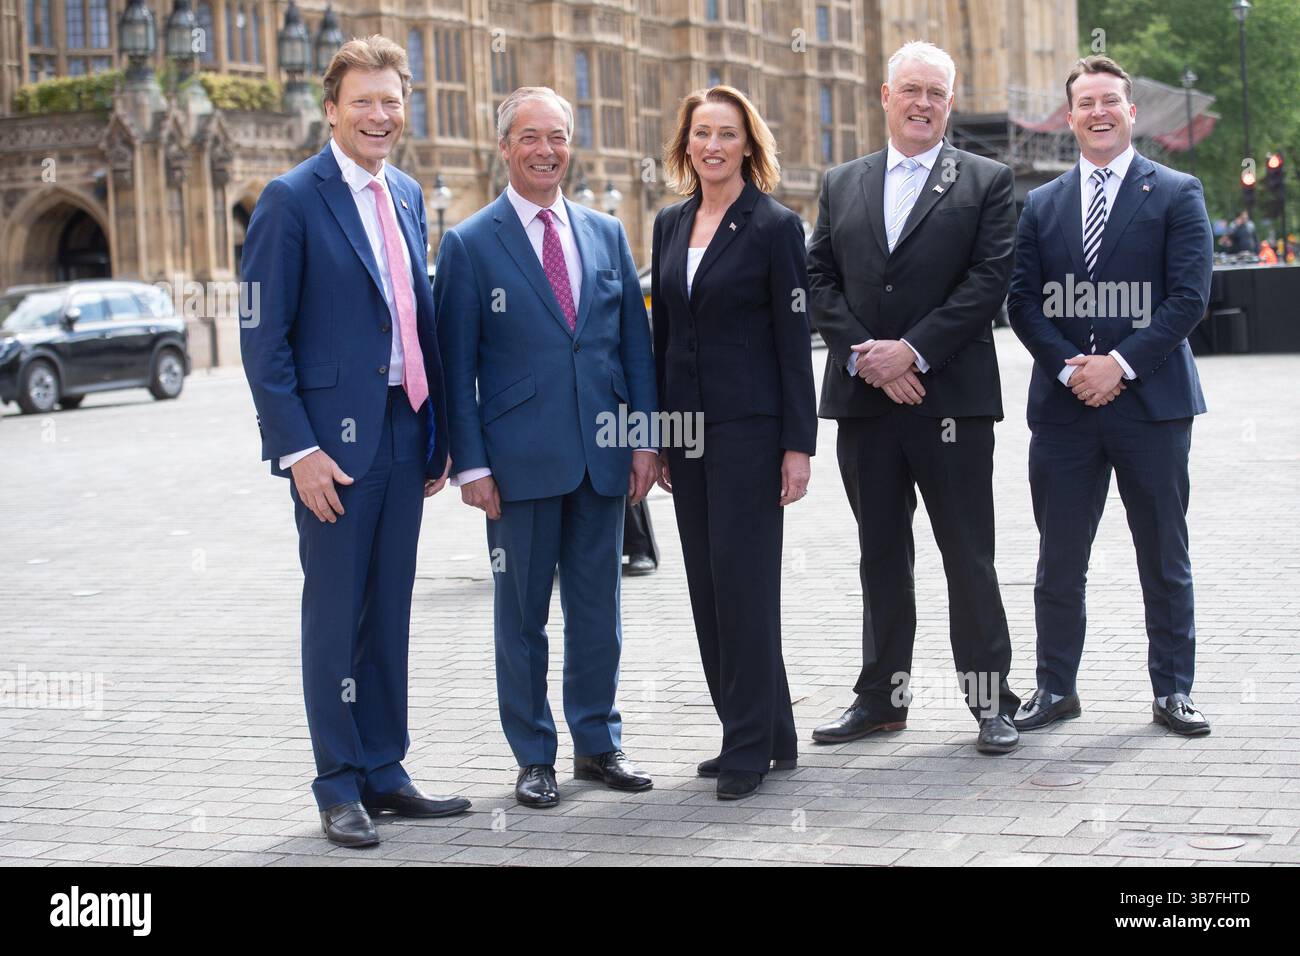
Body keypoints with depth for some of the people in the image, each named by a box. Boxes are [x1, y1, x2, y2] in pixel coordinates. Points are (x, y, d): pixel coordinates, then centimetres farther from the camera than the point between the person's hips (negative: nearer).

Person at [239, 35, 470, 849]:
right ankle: (340, 788, 12)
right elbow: (263, 337, -11)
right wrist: (298, 447, -16)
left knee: (390, 613, 12)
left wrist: (439, 430, 12)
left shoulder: (408, 196, 12)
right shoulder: (292, 200, -8)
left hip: (405, 436, 6)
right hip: (335, 441, -6)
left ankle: (384, 772, 22)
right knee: (335, 615, 2)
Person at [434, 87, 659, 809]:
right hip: (521, 462, -3)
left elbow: (635, 342, 11)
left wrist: (643, 437, 3)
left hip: (602, 454, 4)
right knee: (521, 614, 6)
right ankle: (533, 757, 17)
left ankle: (597, 742, 24)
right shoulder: (469, 245, -2)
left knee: (598, 609, 11)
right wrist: (470, 463, -8)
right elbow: (456, 364, -3)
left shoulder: (607, 234, 10)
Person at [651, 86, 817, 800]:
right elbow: (662, 332, 14)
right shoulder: (670, 225, 11)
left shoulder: (774, 226, -5)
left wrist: (798, 444, -12)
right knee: (707, 583, 8)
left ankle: (752, 745, 2)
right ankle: (764, 734, 18)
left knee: (742, 580, -6)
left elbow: (794, 340, -7)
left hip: (748, 425, -6)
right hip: (686, 426, 6)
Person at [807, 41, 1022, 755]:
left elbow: (989, 279, -7)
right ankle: (882, 696, 20)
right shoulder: (841, 185, 14)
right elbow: (821, 280, 7)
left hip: (951, 395, -3)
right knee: (880, 556, 12)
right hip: (864, 399, 4)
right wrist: (863, 354, -8)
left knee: (969, 556, 0)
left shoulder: (986, 181, 3)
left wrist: (912, 350, -14)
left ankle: (991, 700, 8)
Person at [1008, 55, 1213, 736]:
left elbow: (1189, 297, -6)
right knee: (1058, 562, 7)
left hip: (1152, 400, -2)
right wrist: (1068, 367, -9)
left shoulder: (1177, 194, 2)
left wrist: (1119, 363, -15)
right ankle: (1055, 688, 18)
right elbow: (1023, 301, 6)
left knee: (1165, 560, 6)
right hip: (1064, 405, 3)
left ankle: (1172, 690, 16)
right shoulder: (1041, 204, 12)